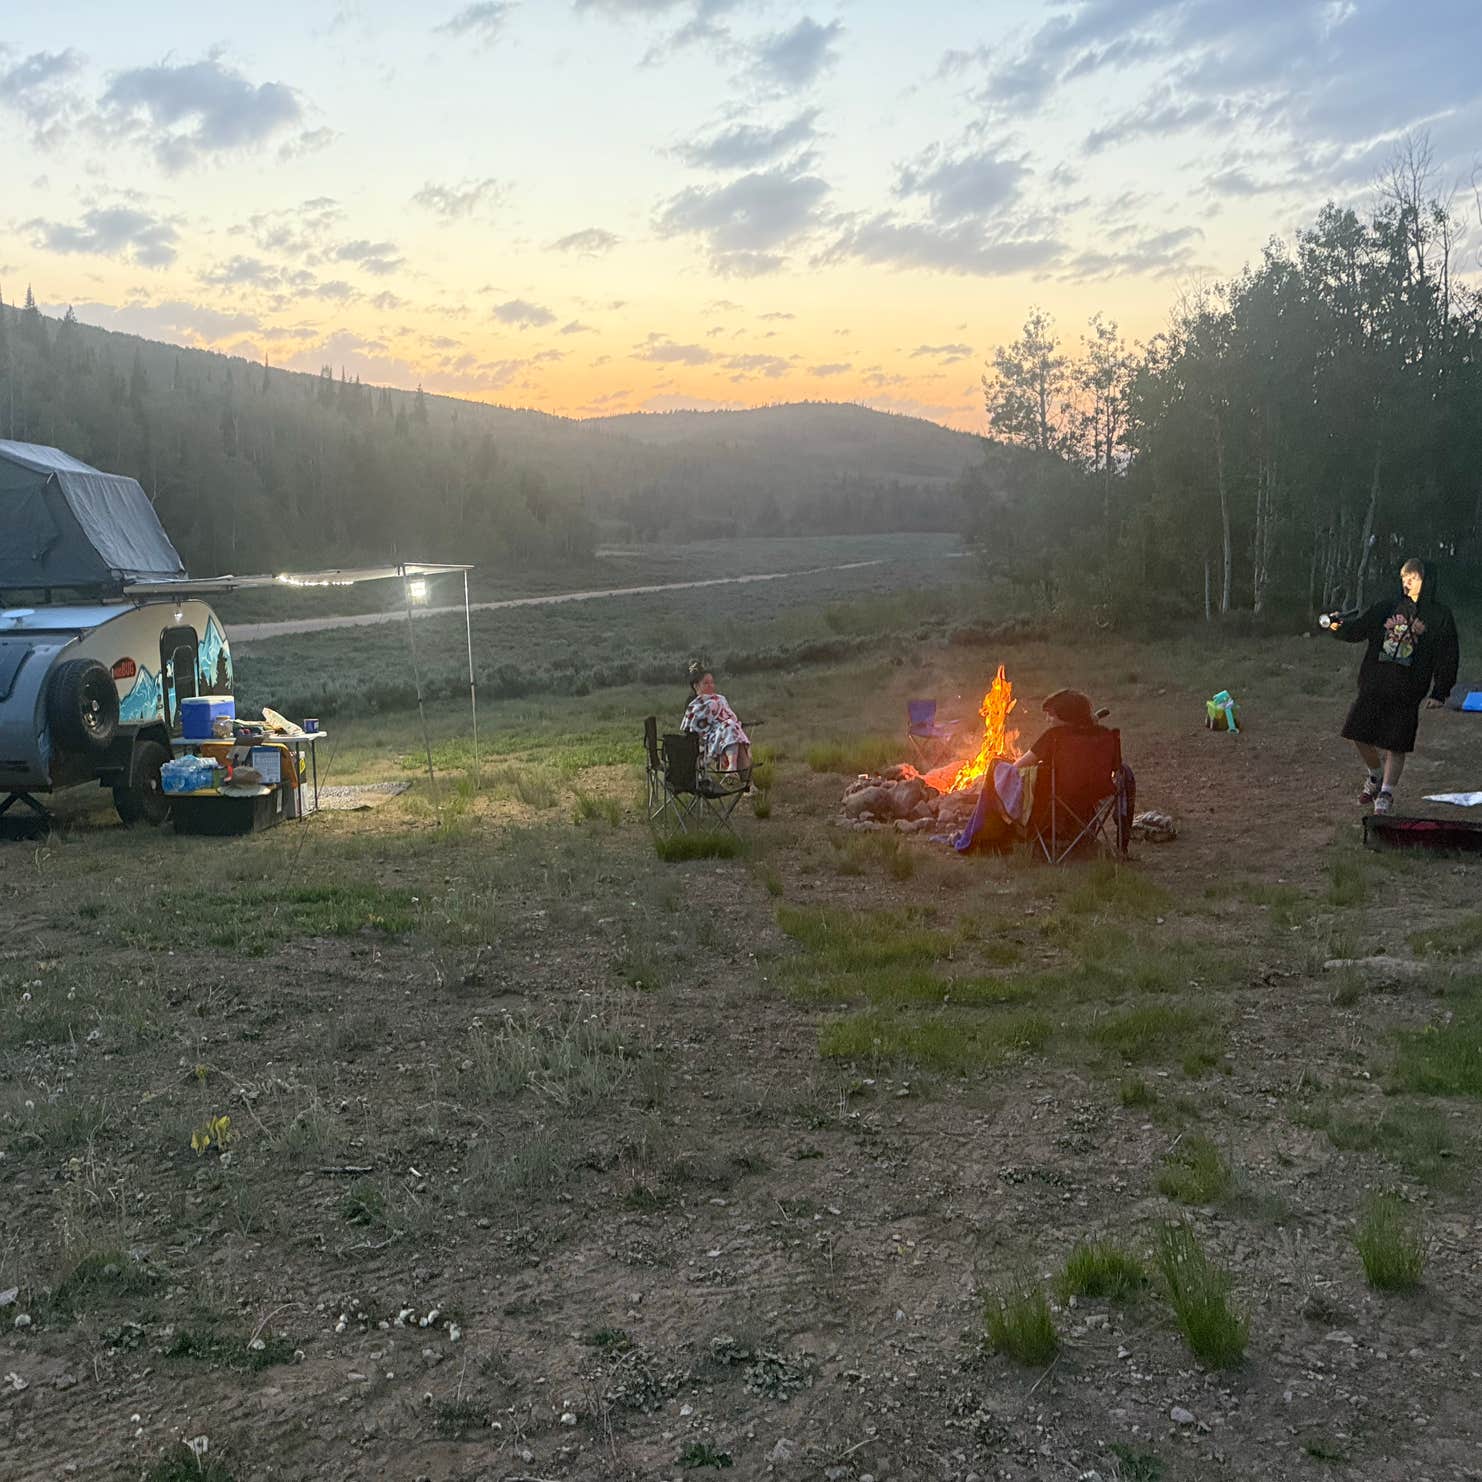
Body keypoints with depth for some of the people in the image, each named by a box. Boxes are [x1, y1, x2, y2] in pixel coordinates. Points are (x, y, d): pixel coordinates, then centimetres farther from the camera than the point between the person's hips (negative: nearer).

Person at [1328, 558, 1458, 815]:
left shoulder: (1440, 617, 1)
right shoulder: (1387, 607, 8)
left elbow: (1447, 657, 2)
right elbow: (1359, 629, 7)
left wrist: (1440, 692, -3)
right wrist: (1339, 625, -14)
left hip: (1406, 691, -3)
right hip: (1373, 685, 3)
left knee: (1396, 745, -1)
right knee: (1360, 735, 4)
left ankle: (1386, 792, 14)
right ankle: (1376, 776, 31)